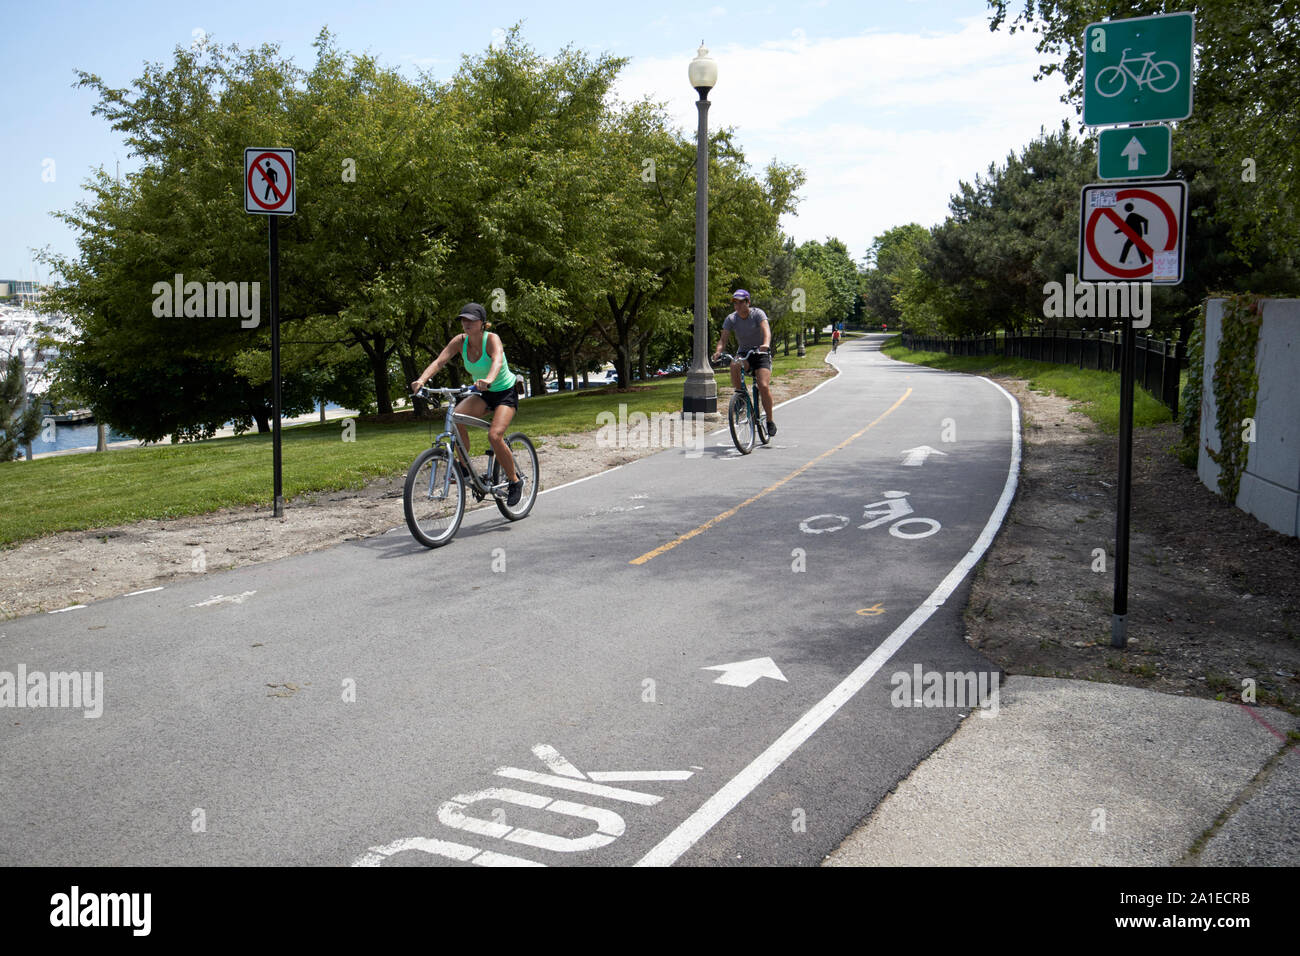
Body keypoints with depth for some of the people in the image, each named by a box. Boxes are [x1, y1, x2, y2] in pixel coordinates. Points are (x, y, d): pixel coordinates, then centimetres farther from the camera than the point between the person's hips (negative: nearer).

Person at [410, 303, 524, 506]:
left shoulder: (492, 339, -21)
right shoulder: (460, 341, -8)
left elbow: (497, 359, -42)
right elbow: (439, 361, -20)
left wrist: (489, 379, -63)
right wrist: (422, 379, -39)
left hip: (505, 392, -5)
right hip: (483, 395, 5)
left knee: (494, 436, -26)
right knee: (456, 417, -26)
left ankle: (515, 481, -4)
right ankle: (463, 465, -8)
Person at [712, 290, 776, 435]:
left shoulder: (757, 314, -13)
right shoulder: (731, 319, -5)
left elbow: (766, 329, -30)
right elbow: (723, 338, -13)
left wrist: (766, 344, -52)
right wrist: (718, 352, -34)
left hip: (760, 354, -2)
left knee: (764, 387, -20)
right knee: (734, 365, -35)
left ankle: (770, 420, -2)